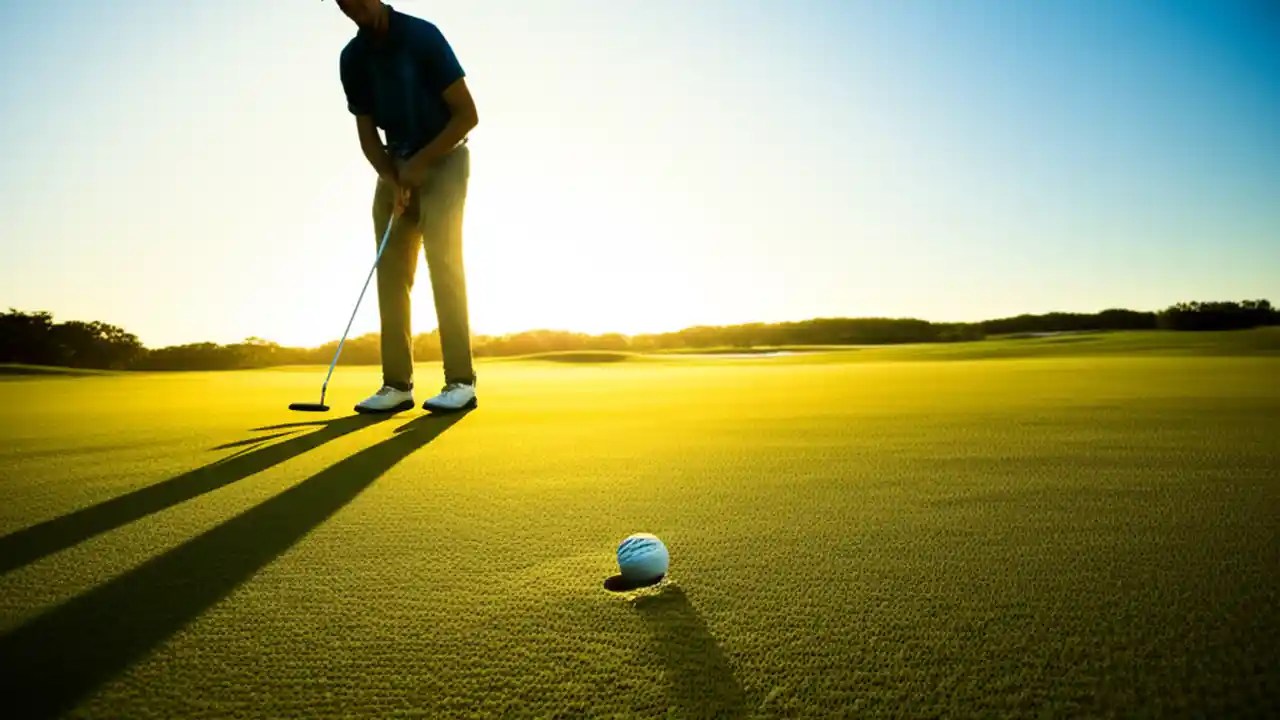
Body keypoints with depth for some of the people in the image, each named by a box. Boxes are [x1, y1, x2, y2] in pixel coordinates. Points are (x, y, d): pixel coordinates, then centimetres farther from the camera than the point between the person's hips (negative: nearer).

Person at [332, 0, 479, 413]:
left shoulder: (423, 36, -13)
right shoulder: (352, 58, 2)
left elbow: (467, 114, -14)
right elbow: (367, 132, 4)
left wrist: (420, 163, -15)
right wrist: (392, 181, -13)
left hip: (443, 159, -5)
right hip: (396, 165, 6)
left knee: (444, 262, -18)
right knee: (390, 272, -2)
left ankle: (461, 381, -16)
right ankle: (397, 383, 2)